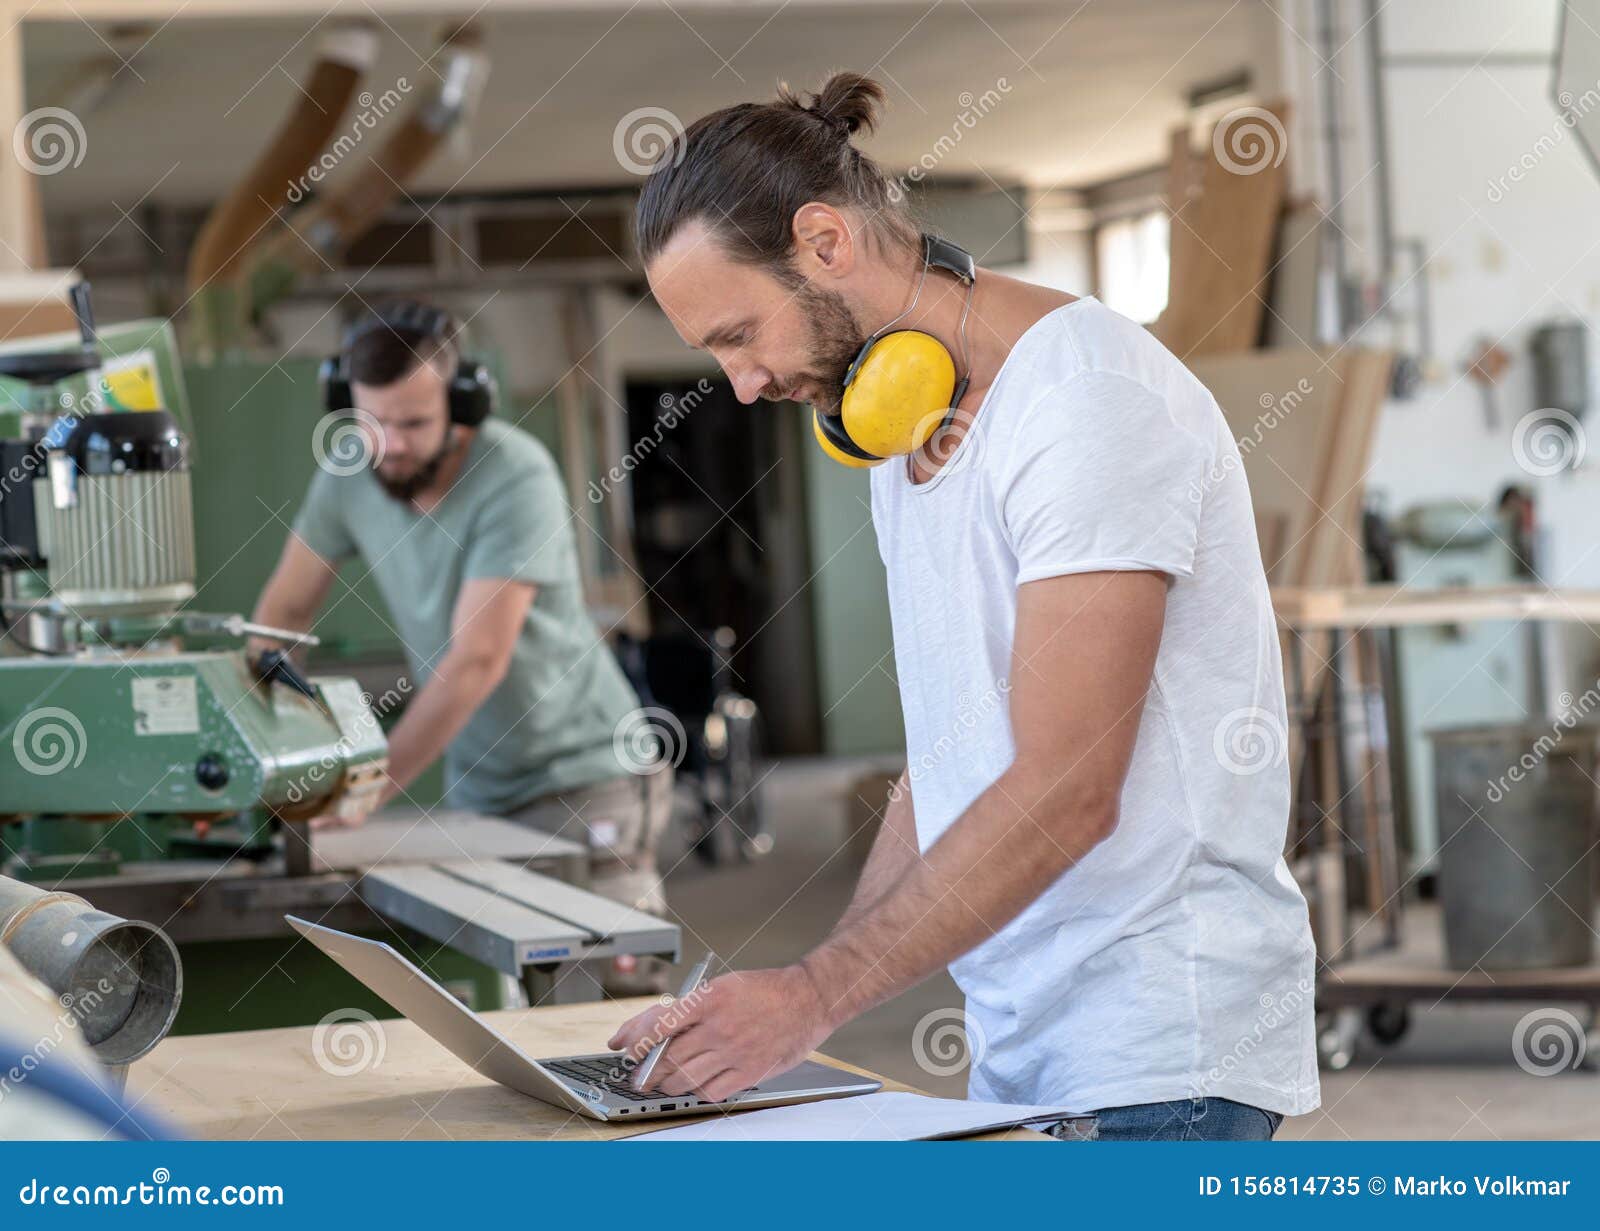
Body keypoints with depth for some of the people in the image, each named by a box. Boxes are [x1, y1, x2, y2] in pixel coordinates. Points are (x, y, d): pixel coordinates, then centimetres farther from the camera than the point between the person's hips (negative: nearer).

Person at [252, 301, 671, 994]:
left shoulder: (516, 478, -22)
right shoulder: (349, 473, -4)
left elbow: (476, 661, -27)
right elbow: (285, 611, 5)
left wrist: (373, 786, -32)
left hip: (584, 775, -5)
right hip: (477, 788, 5)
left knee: (614, 984, -12)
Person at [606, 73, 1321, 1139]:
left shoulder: (1086, 397, -15)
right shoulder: (904, 425, 14)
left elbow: (1064, 794, -21)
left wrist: (815, 996, -21)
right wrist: (797, 1003, 6)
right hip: (1015, 1051, 8)